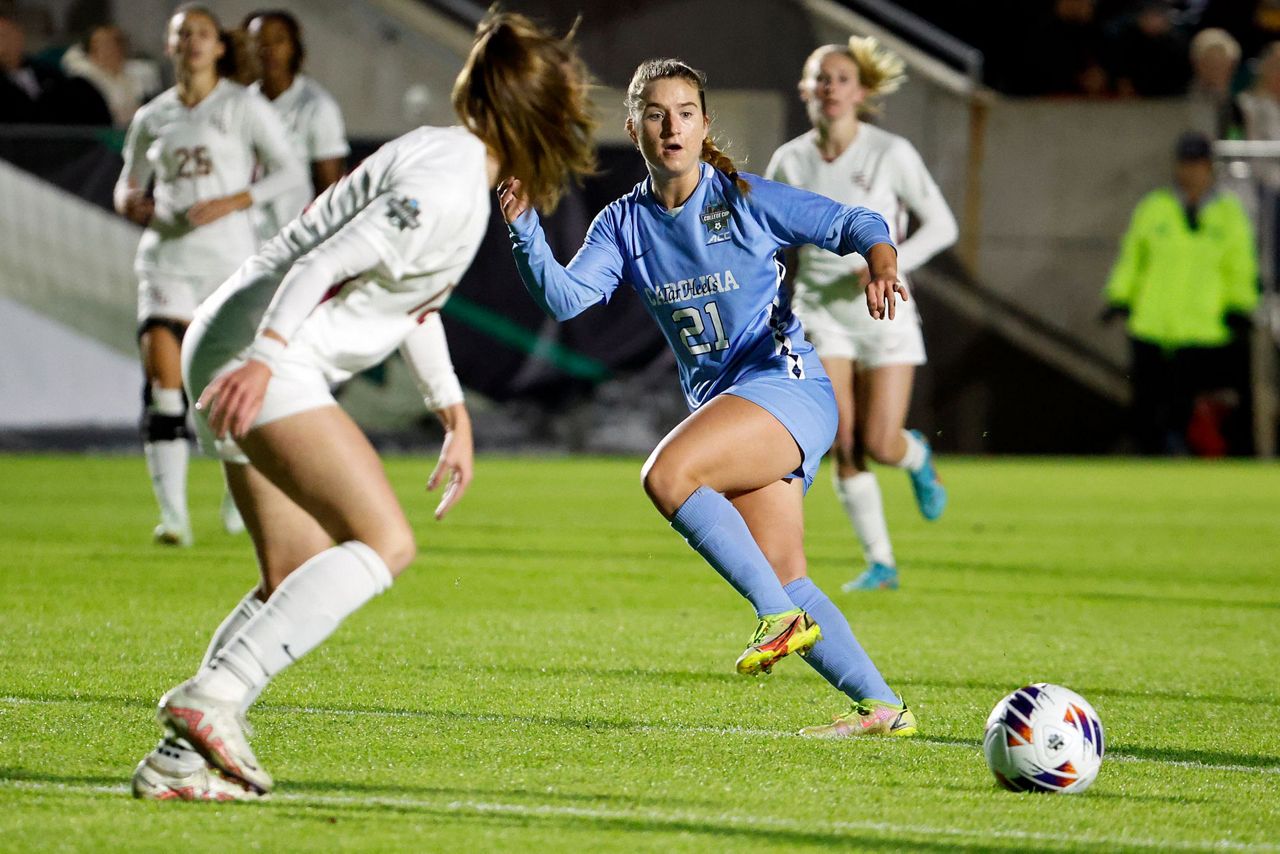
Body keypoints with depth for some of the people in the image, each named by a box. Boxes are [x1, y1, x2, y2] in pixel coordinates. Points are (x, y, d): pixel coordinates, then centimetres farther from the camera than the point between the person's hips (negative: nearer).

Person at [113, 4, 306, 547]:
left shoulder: (243, 107, 1)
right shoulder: (151, 118, 12)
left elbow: (290, 172, -4)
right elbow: (128, 184, 22)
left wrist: (230, 202, -17)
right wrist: (132, 202, -2)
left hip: (229, 258, -2)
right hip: (166, 258, 2)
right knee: (162, 379, -14)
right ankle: (172, 512, -15)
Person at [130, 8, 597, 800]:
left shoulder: (454, 161, 18)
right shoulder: (448, 185, -14)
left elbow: (414, 298, 32)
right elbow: (328, 262, -23)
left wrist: (455, 415, 36)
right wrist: (263, 356, -34)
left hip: (262, 355, 11)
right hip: (259, 353, -11)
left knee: (301, 579, 12)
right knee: (385, 541, -18)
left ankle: (180, 759, 7)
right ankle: (213, 695, -25)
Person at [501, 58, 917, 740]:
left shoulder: (746, 199, -5)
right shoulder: (625, 224, 8)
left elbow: (853, 223, -2)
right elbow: (565, 296, -4)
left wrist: (881, 266, -23)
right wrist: (525, 229, -19)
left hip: (784, 384, -6)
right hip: (718, 402, 6)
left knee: (666, 475, -29)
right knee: (783, 581, 1)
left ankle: (781, 615, -23)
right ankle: (882, 708, 9)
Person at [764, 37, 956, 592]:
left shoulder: (891, 154, -8)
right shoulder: (790, 161, 0)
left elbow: (941, 225, -3)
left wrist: (890, 265, -18)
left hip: (883, 311, -2)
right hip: (820, 313, 2)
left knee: (881, 446, -8)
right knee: (845, 450, -9)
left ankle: (918, 457, 30)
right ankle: (880, 563, 4)